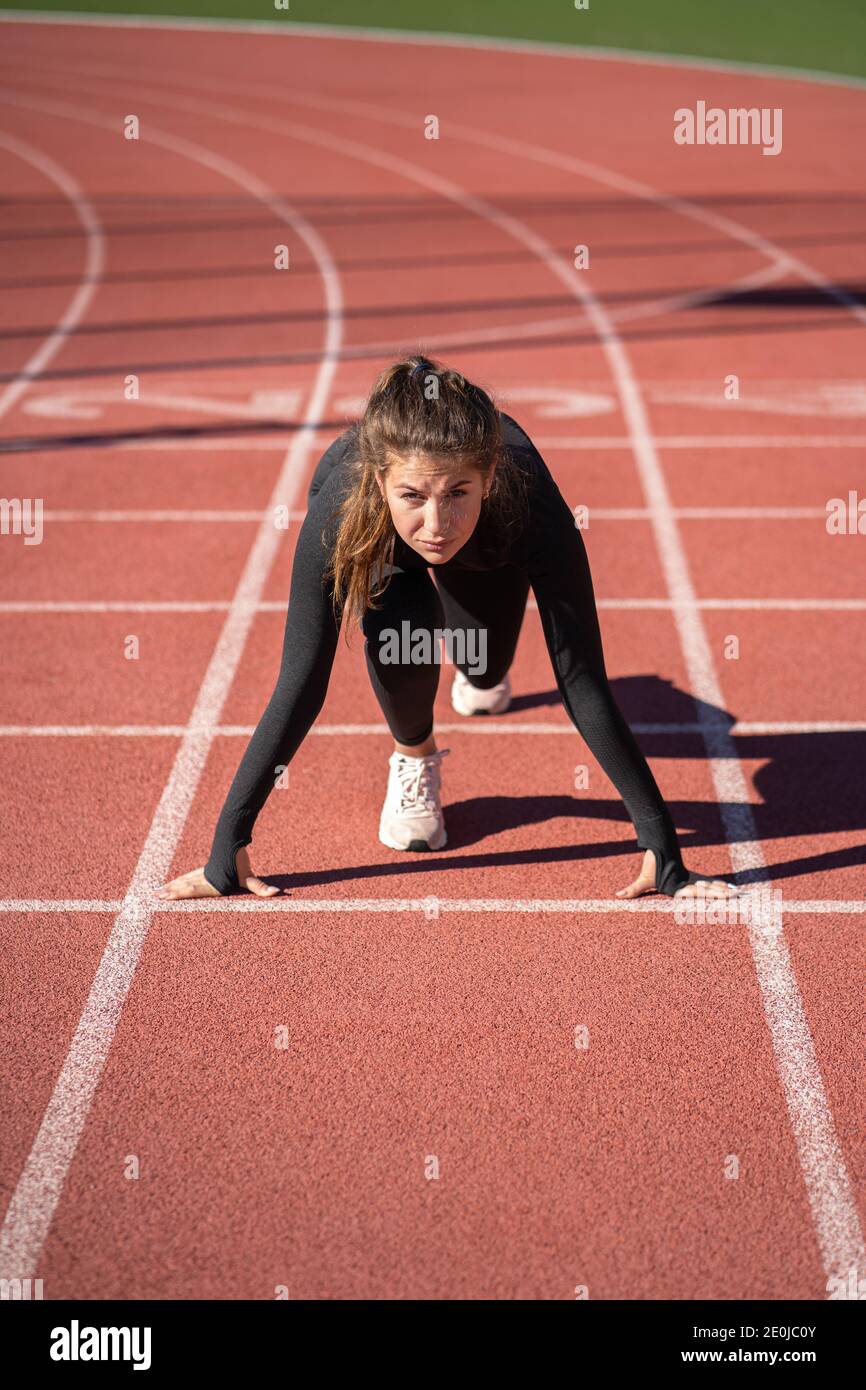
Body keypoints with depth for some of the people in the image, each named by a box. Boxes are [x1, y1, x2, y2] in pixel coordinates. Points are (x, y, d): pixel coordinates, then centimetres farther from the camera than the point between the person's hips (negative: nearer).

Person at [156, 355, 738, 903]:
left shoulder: (530, 506, -44)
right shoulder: (340, 510, -44)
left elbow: (583, 682, -39)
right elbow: (301, 686, -37)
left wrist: (663, 845, -39)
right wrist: (228, 842, -37)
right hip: (386, 550, -1)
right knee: (401, 624, -29)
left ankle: (482, 676, 44)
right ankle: (414, 757, 2)